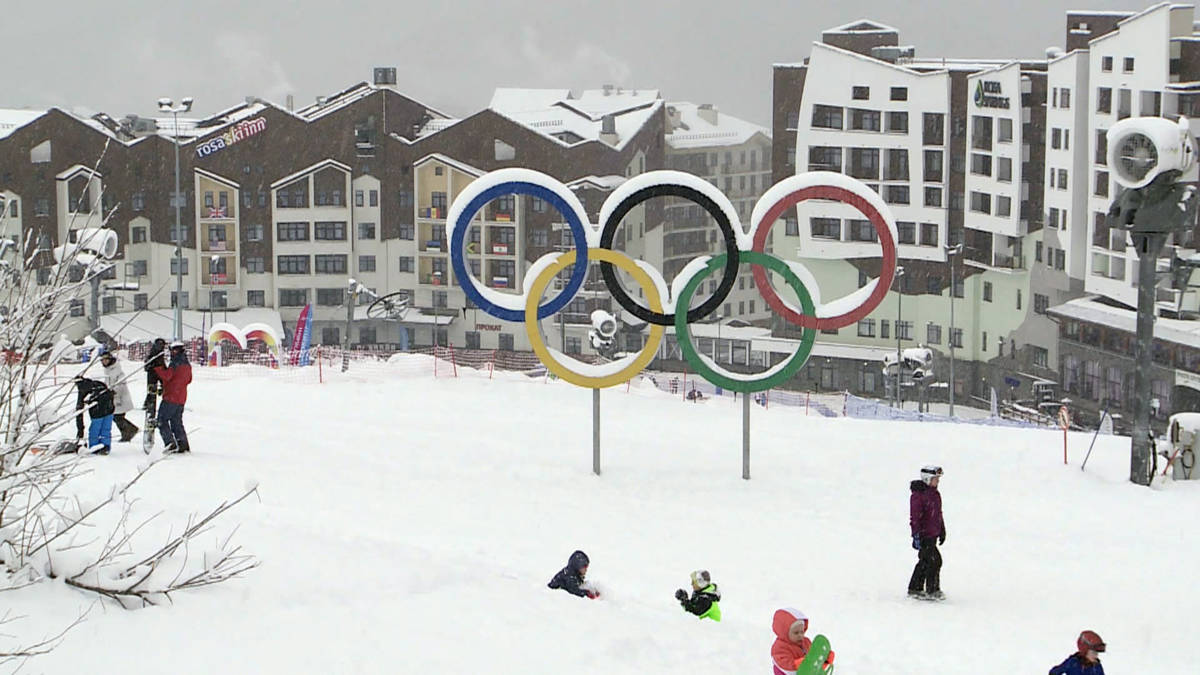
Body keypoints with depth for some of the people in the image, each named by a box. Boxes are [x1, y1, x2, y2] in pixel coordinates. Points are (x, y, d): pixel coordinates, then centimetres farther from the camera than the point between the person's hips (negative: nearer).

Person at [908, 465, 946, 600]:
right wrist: (916, 534, -22)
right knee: (934, 560, -9)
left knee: (925, 561, 15)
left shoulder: (935, 494, 12)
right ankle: (932, 590, -1)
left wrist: (942, 530, 25)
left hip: (933, 534, 10)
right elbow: (915, 516, -19)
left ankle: (915, 589, 24)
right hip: (924, 534, -10)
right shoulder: (918, 495, -16)